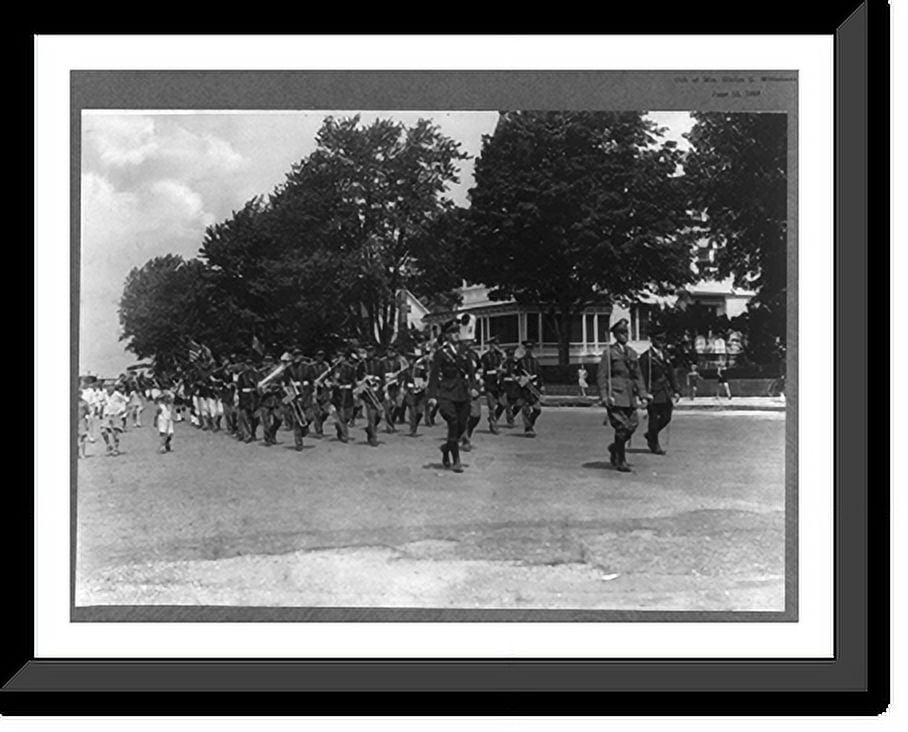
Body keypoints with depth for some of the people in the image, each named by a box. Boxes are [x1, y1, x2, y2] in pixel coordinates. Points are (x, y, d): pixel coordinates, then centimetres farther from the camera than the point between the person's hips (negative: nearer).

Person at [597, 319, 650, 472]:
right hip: (616, 396, -6)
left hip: (630, 397, 6)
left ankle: (615, 448, 28)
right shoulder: (609, 352, -2)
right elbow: (602, 376, -5)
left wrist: (642, 394, 8)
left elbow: (637, 375, 18)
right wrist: (604, 397, -12)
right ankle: (620, 461, 4)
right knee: (621, 428, -7)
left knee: (632, 425, 2)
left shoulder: (632, 353, 16)